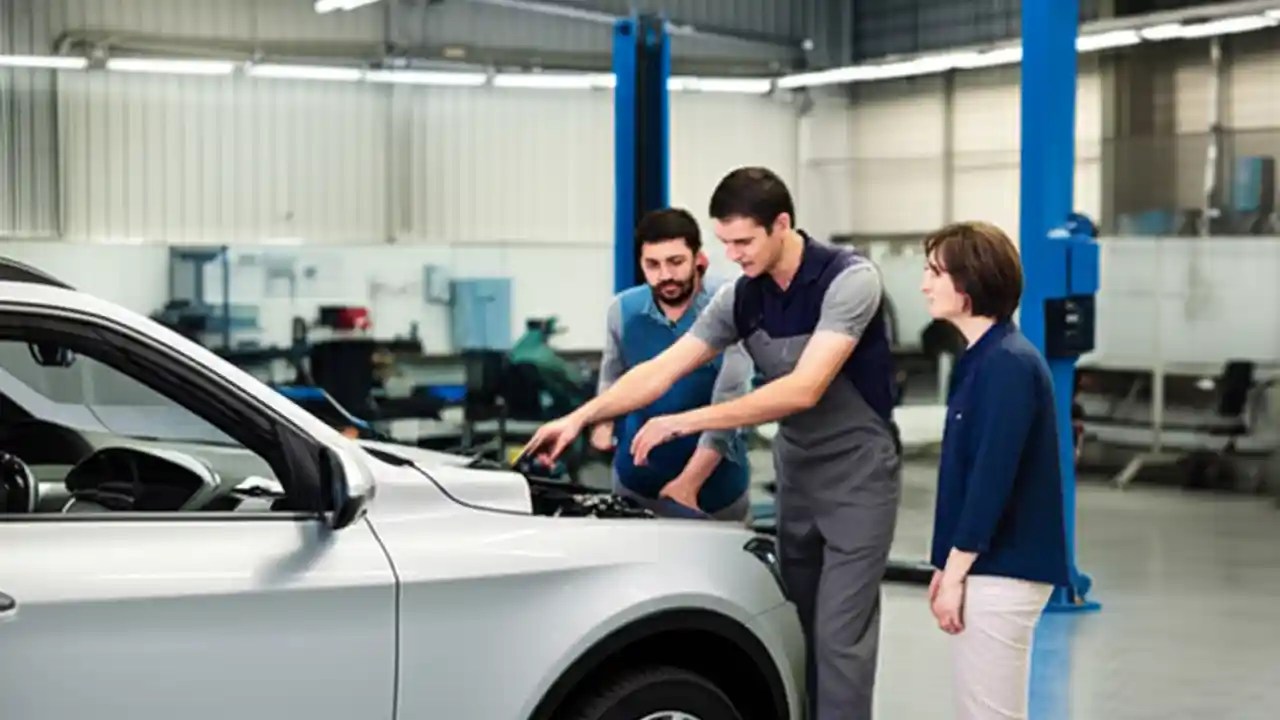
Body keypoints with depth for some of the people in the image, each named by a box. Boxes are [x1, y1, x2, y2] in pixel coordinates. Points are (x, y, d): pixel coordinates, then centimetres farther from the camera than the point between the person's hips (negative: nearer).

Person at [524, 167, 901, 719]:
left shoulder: (849, 279, -21)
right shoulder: (739, 299, -2)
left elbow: (803, 390, -29)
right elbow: (660, 371, -1)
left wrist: (687, 422, -29)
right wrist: (580, 417, -13)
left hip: (857, 476, -7)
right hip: (796, 476, 7)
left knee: (839, 637, -9)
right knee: (798, 629, 9)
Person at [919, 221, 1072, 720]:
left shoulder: (1008, 363, -16)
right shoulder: (980, 359, 14)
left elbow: (993, 477, -21)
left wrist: (955, 573, -17)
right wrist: (947, 565, 17)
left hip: (1000, 573, -10)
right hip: (985, 567, 10)